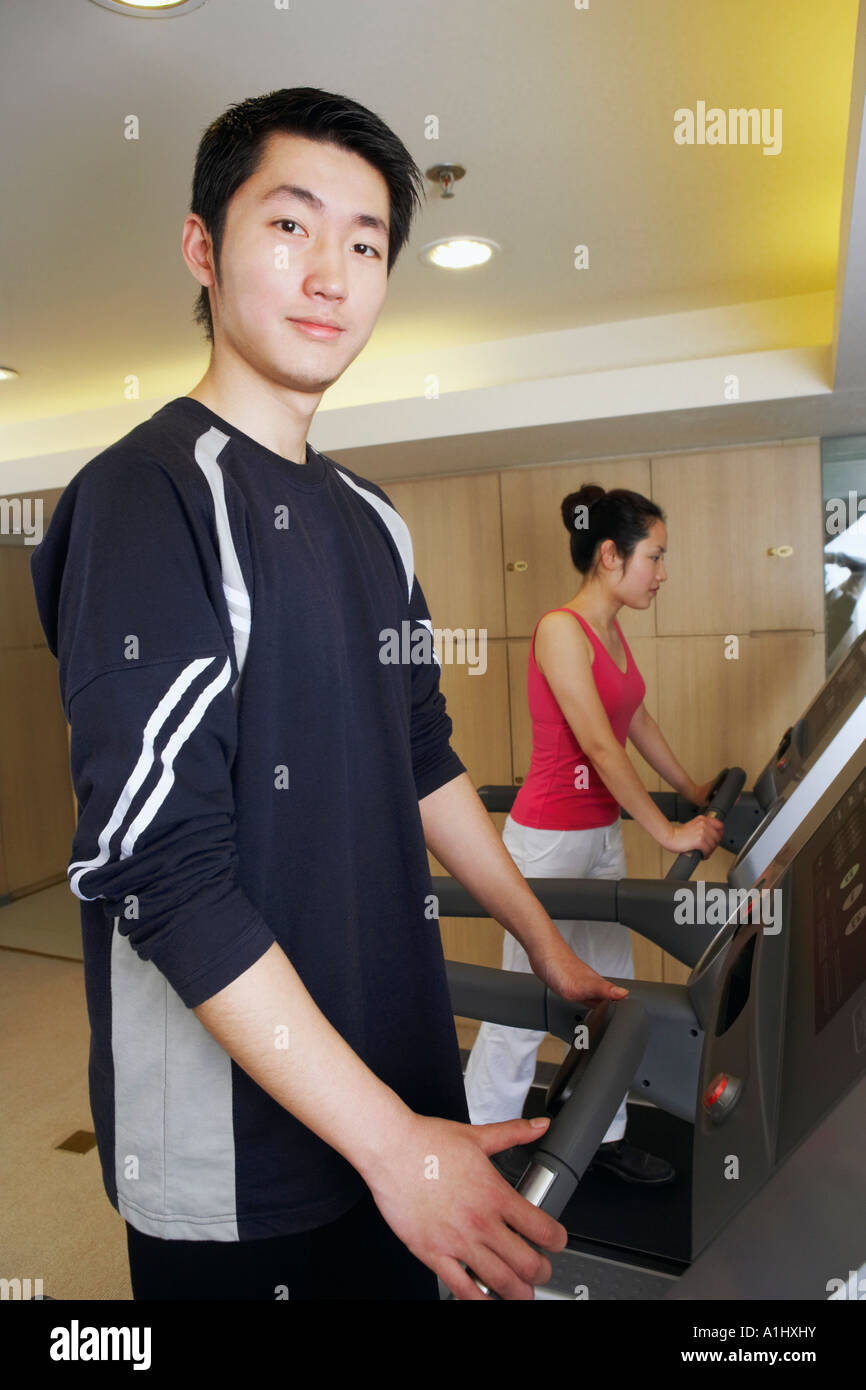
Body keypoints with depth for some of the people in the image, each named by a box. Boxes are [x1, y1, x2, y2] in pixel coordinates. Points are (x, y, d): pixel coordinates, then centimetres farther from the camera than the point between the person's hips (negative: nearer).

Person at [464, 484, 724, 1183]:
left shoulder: (612, 631, 9)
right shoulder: (560, 629, -18)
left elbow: (639, 722, 18)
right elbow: (599, 746, -23)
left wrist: (695, 792, 23)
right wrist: (669, 832, -19)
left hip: (602, 833, 9)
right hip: (550, 837, -9)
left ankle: (604, 1133, 35)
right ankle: (486, 1138, 27)